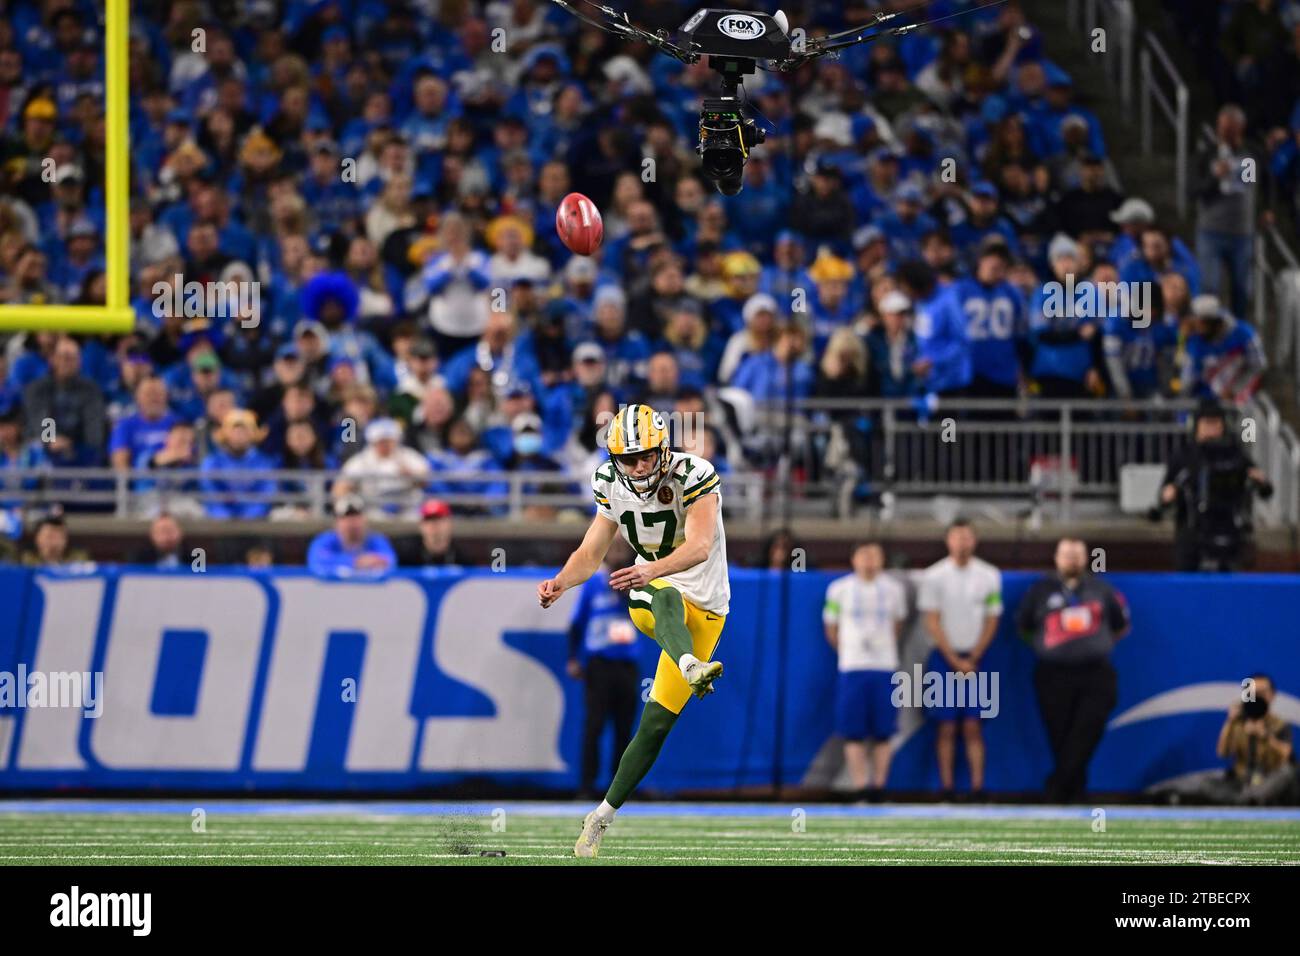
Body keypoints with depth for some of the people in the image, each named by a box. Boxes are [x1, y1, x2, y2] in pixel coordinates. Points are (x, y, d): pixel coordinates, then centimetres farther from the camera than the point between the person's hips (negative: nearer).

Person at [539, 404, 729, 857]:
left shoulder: (693, 477, -19)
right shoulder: (614, 486, -2)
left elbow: (699, 546, -33)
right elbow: (590, 552, 4)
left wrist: (652, 569, -52)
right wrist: (560, 582, -18)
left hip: (703, 609, -2)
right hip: (650, 598, 2)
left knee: (657, 723, -4)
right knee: (666, 596, -39)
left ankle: (603, 815, 11)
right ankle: (691, 667, -71)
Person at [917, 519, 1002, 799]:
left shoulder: (989, 576, 3)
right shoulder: (933, 576, -2)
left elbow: (991, 621, 4)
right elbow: (932, 623, -3)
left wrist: (972, 660, -4)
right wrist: (955, 661, -8)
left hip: (974, 658, 1)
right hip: (945, 657, -1)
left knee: (973, 725, -2)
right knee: (947, 726, -2)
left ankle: (977, 786, -4)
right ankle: (947, 787, 0)